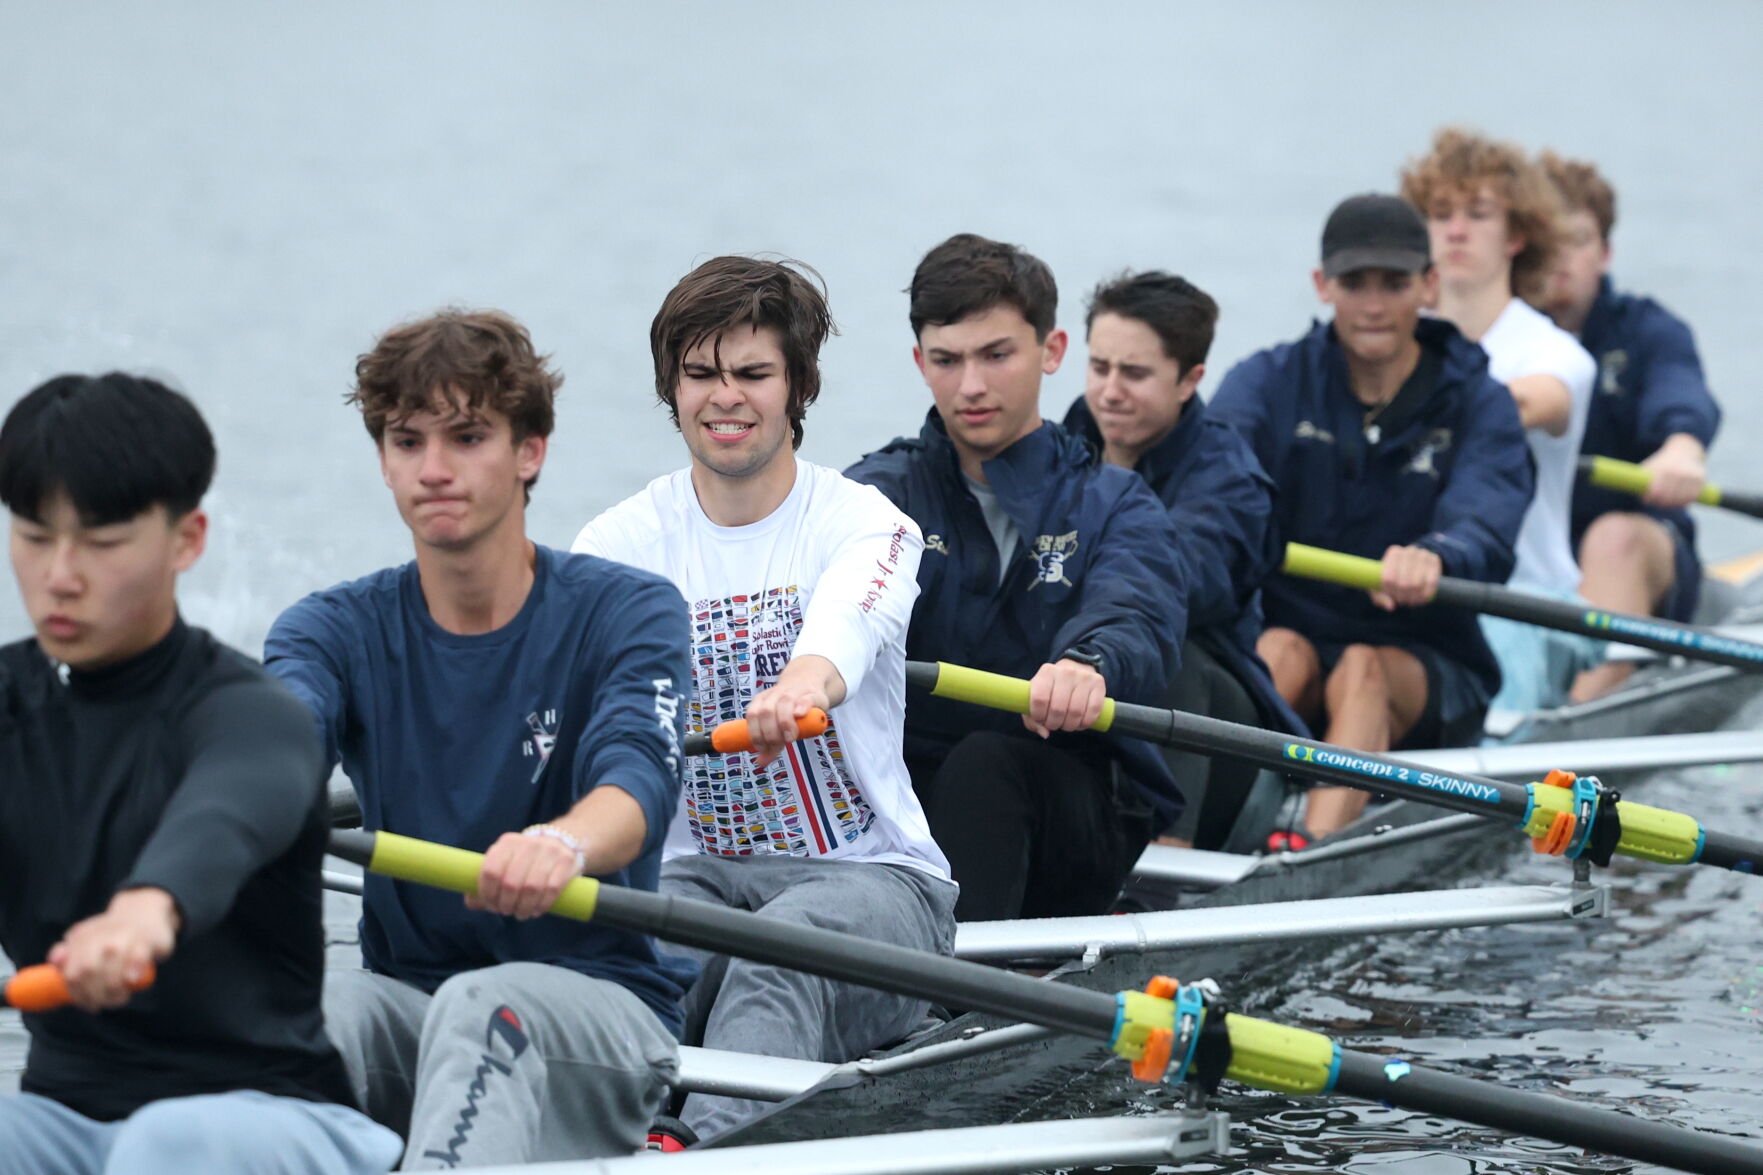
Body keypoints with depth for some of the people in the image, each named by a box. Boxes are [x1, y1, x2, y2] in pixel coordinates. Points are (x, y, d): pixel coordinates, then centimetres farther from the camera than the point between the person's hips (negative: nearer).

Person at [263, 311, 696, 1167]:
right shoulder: (340, 631, 8)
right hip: (406, 994, 3)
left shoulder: (626, 613, -1)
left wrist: (564, 843, -47)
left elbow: (637, 778, -21)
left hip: (603, 1004, -3)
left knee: (482, 1006, -37)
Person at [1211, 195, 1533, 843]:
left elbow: (1485, 529, -21)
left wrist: (1435, 558, -47)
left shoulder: (1478, 405, 0)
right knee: (1284, 652, -32)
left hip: (1427, 673, -1)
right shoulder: (1269, 383, 3)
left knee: (1363, 672, -33)